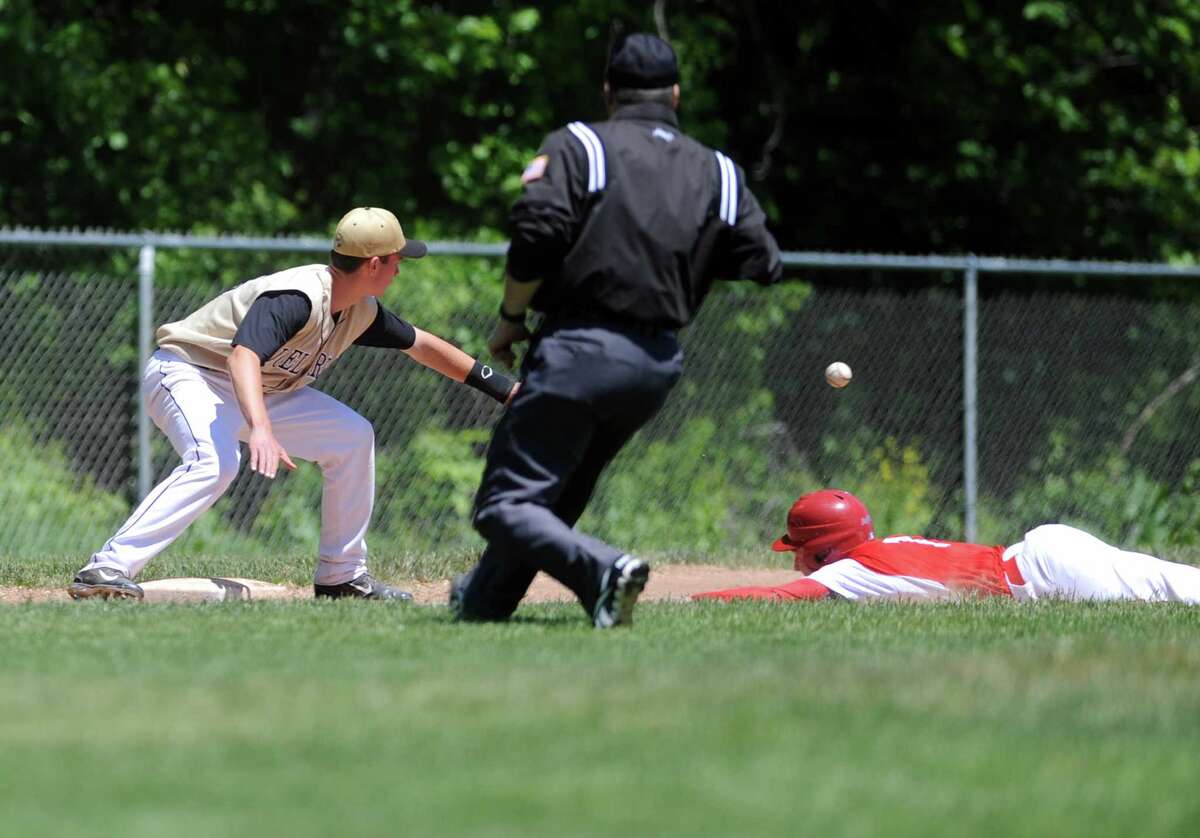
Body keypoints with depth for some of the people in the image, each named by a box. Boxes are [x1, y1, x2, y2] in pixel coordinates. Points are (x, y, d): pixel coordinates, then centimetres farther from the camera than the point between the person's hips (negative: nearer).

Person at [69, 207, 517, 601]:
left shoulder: (361, 312, 0)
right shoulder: (299, 297, -30)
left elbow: (419, 344, 17)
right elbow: (243, 354, -45)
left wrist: (504, 388, 20)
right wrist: (261, 430, -61)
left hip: (257, 392, 10)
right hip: (186, 373, -10)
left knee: (353, 437, 7)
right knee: (215, 461, -37)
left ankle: (341, 575, 15)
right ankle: (105, 571, -44)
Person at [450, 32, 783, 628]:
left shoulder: (577, 148, -2)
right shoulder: (716, 172, 12)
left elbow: (535, 240, -14)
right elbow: (763, 265, 9)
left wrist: (510, 320, 0)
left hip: (578, 352, -6)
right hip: (659, 363, 6)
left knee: (506, 505, -8)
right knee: (561, 490, 25)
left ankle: (599, 568, -33)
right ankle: (484, 598, 33)